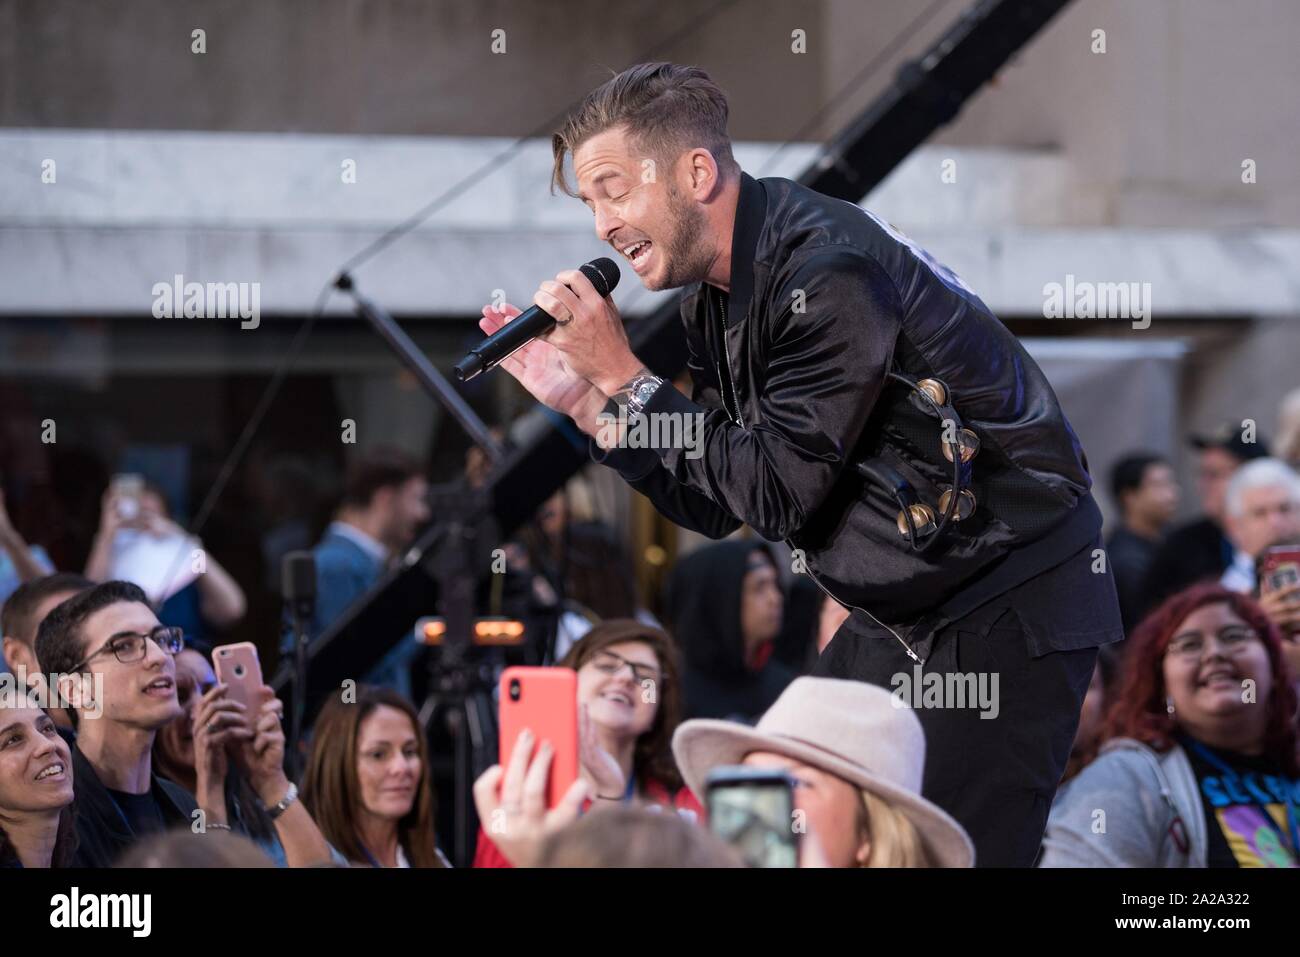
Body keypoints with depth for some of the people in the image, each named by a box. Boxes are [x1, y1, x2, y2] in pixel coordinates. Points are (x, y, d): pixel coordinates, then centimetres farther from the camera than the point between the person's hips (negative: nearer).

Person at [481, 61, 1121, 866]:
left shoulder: (830, 272, -23)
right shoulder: (719, 300, 5)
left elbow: (777, 493, -24)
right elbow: (716, 505, 8)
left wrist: (622, 375, -19)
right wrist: (578, 396, -2)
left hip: (1009, 613, -9)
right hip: (901, 616, 9)